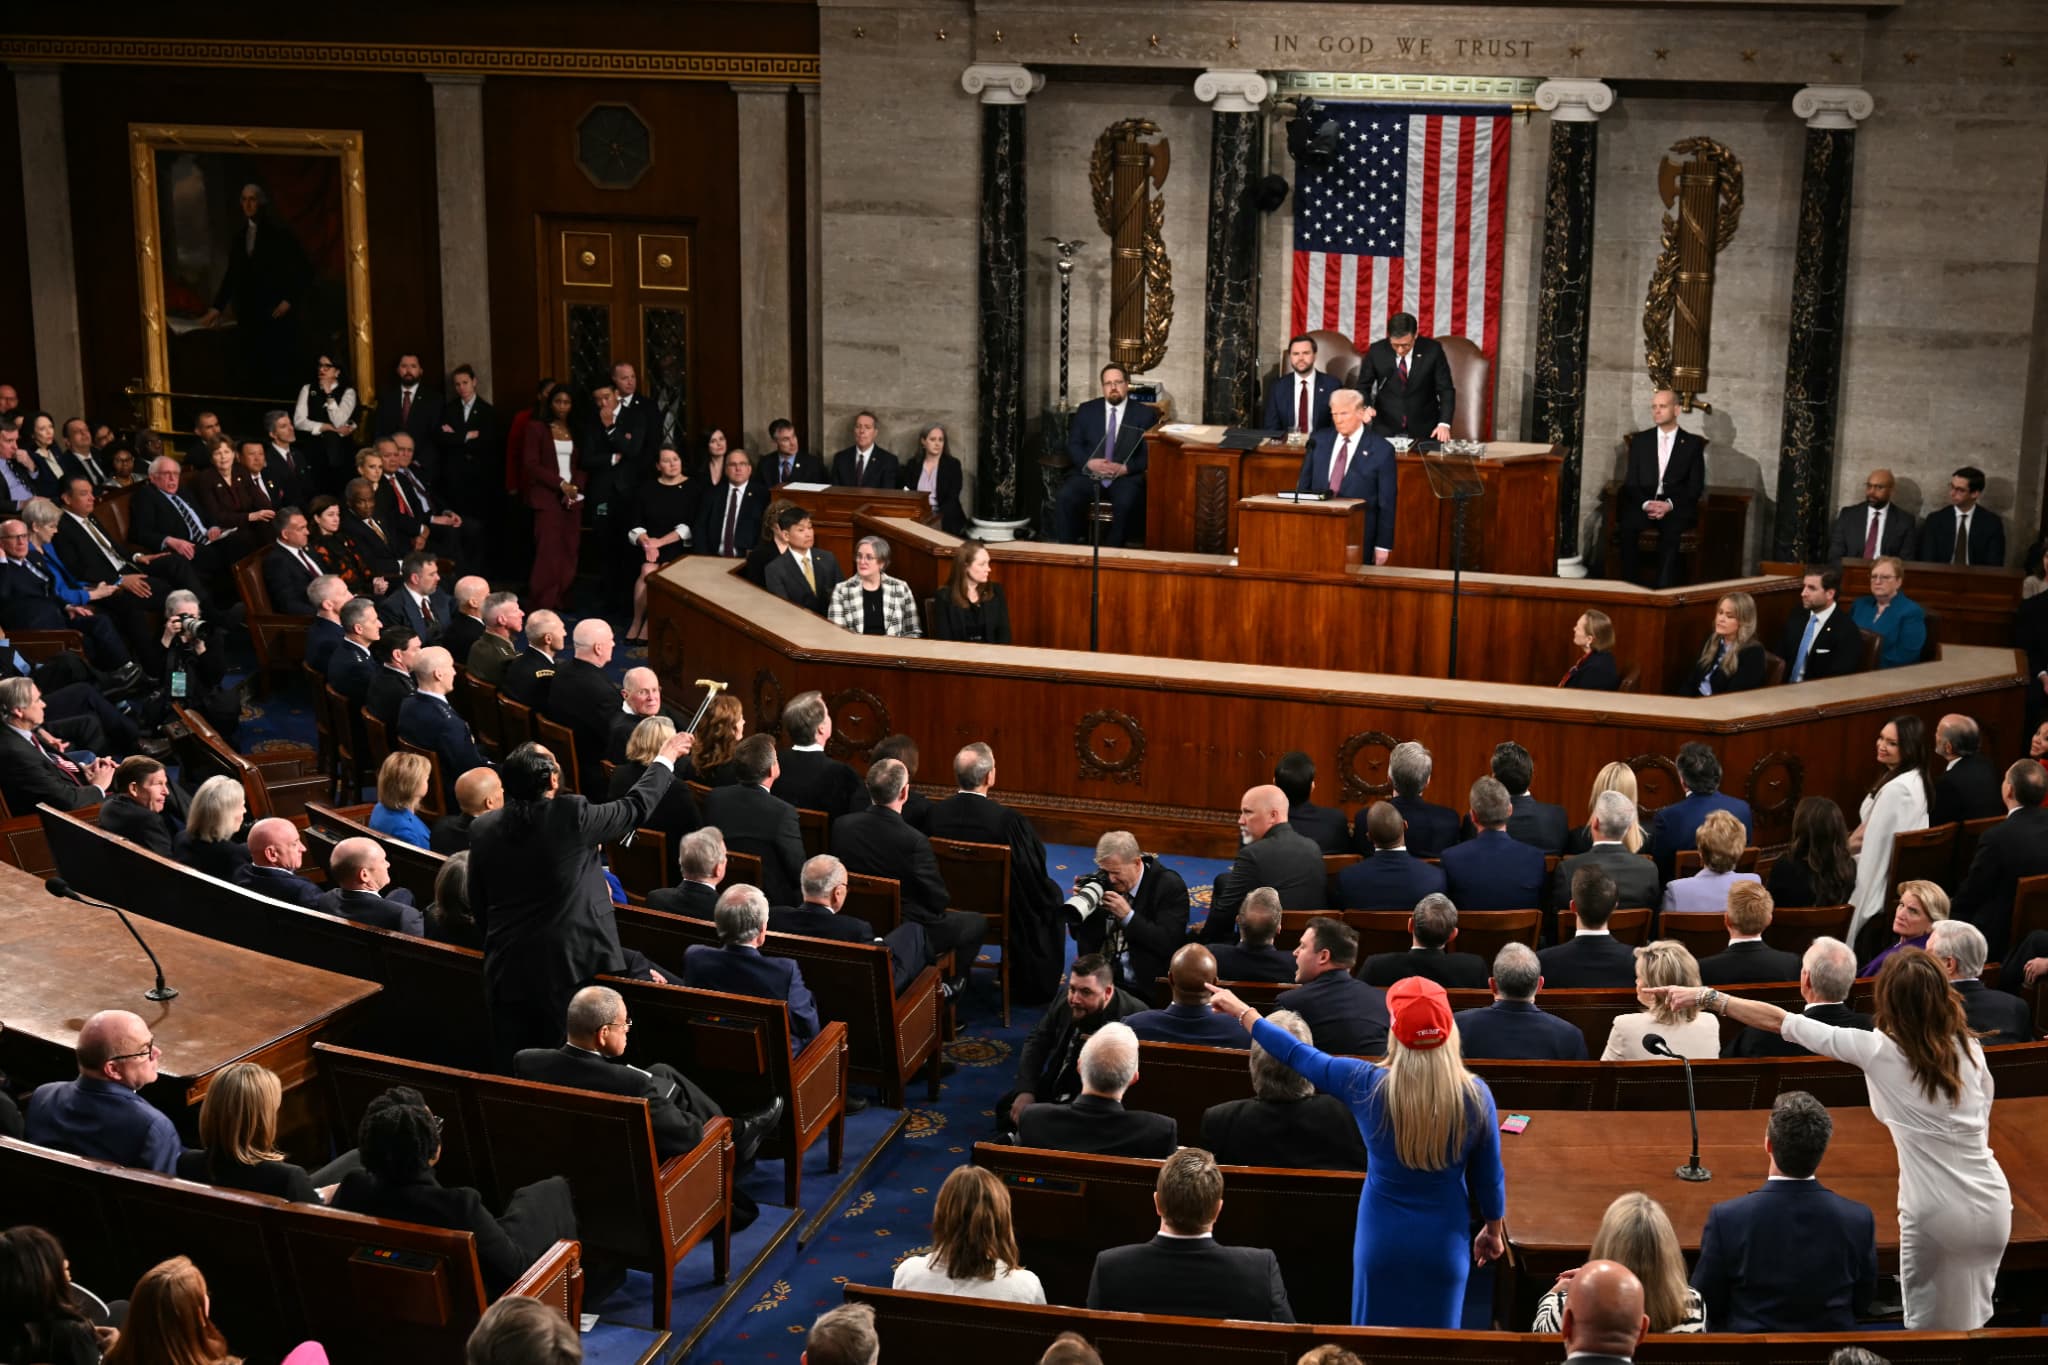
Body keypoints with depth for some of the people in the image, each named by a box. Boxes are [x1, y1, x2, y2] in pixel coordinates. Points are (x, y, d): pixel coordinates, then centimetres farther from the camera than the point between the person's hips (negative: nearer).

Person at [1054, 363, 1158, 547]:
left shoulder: (1145, 414, 9)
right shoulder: (1086, 410, 15)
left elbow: (1150, 453, 2)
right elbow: (1073, 445, 9)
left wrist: (1125, 468, -15)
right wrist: (1089, 463, -12)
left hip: (1126, 477, -2)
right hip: (1088, 473, 2)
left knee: (1126, 503, -35)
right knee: (1064, 498, -28)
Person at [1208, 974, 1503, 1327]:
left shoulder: (1367, 1085, -18)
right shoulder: (1474, 1094, -17)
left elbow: (1296, 1054, -3)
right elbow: (1489, 1176, -4)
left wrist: (1241, 1011, 11)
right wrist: (1494, 1230, 15)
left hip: (1382, 1242, 0)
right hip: (1444, 1245, 0)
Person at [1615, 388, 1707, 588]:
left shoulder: (1693, 444, 9)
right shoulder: (1640, 441, 15)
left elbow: (1696, 487, 2)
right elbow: (1631, 482, 9)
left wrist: (1669, 505, -14)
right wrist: (1646, 504, -12)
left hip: (1677, 509, -2)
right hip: (1643, 504, 2)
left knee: (1670, 529, -35)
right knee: (1627, 525, -31)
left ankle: (1664, 588, -36)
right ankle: (1628, 585, -28)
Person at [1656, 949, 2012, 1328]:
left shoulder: (1878, 1051, -12)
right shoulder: (1971, 1050, -1)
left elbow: (1779, 1022, -9)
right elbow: (1983, 1123, 12)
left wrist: (1705, 997, -4)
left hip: (1936, 1214, -4)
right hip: (1992, 1207, 4)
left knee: (1929, 1323, 11)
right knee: (1973, 1320, 18)